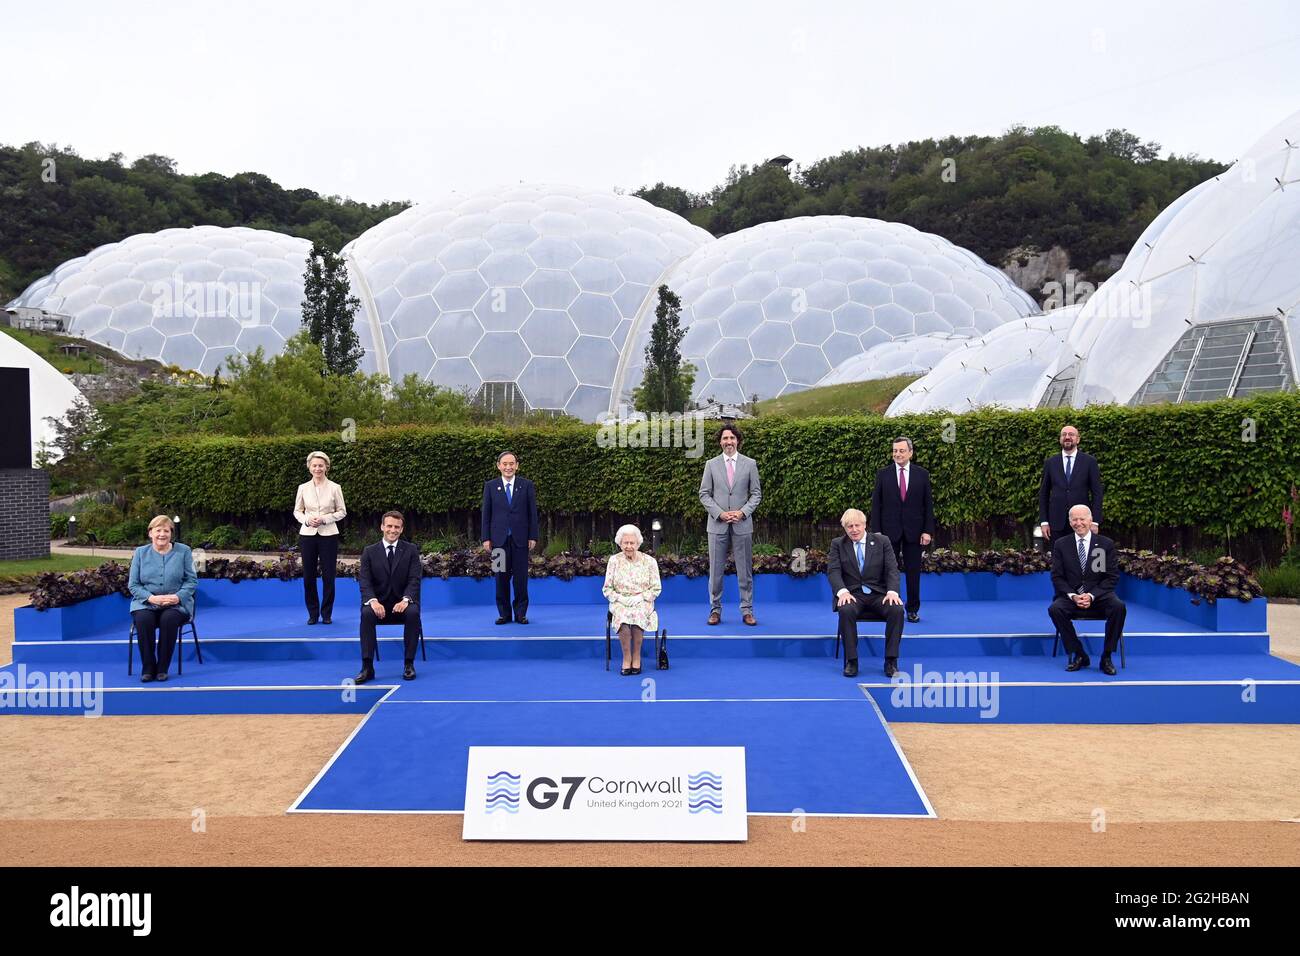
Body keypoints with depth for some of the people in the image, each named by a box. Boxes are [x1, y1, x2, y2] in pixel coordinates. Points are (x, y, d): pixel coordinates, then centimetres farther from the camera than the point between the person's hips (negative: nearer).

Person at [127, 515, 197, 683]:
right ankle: (147, 668, -20)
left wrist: (178, 596, -16)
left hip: (176, 604, -1)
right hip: (146, 603, 1)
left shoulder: (183, 551, 5)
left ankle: (162, 668, -20)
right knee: (143, 619, -33)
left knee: (169, 619, -34)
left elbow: (192, 580, 3)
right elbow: (133, 584, 6)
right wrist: (151, 597, -13)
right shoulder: (140, 553, 8)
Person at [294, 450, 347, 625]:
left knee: (328, 575, 1)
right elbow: (297, 511, 10)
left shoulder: (334, 488, -1)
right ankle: (313, 613, 16)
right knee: (308, 576, 4)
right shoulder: (303, 488, 3)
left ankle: (326, 613, 13)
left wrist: (324, 519, -12)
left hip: (328, 535, -2)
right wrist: (306, 520, -10)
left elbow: (342, 512, 2)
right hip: (307, 534, 2)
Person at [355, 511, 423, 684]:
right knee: (367, 614, -32)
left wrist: (406, 600, -26)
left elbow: (415, 580, -6)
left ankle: (409, 664, -22)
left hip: (403, 603, 0)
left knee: (413, 613, -34)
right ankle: (367, 667, -28)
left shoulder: (411, 550, 3)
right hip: (379, 603, 1)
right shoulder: (369, 552, 5)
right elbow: (364, 582, -5)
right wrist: (373, 601, -26)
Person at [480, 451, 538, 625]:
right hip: (499, 538, 1)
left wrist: (533, 537, -2)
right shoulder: (490, 486, 6)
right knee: (502, 577, 4)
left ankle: (520, 613, 10)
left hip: (520, 538, 0)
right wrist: (486, 538, 0)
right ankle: (504, 613, 12)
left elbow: (532, 513, 4)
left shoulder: (527, 485, 4)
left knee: (521, 577, 2)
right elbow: (486, 514, 5)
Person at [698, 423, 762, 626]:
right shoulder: (711, 464, 6)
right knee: (716, 570, 3)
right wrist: (720, 513, -9)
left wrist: (743, 512, -10)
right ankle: (715, 609, 11)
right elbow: (704, 494, 4)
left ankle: (747, 610, 10)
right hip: (717, 525, 0)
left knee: (745, 570, 3)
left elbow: (756, 493, 5)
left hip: (742, 524, 0)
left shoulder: (750, 464, 5)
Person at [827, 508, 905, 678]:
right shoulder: (838, 544, 8)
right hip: (852, 594, -1)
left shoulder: (882, 541, 8)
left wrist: (892, 591, -19)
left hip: (879, 594, 1)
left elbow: (892, 569, 0)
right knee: (846, 610, -35)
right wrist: (842, 591, -24)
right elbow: (833, 571, -4)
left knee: (897, 610, -30)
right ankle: (851, 661, -24)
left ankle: (891, 661, -20)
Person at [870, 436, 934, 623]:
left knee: (913, 571, 5)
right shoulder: (883, 474, 2)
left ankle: (913, 609, 14)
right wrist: (876, 530, -5)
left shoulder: (922, 474, 3)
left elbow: (928, 505, 3)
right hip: (889, 530, 0)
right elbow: (876, 504, 2)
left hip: (914, 531, 0)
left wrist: (928, 531, -4)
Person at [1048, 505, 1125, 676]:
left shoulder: (1106, 544, 3)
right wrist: (1073, 596, -15)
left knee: (1118, 607, -32)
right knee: (1055, 609, -31)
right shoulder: (1061, 545, 5)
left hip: (1098, 597, -1)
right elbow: (1057, 577, 2)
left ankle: (1106, 657, -16)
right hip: (1071, 597, 1)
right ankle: (1079, 655, -14)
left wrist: (1092, 596, -16)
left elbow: (1112, 577, -1)